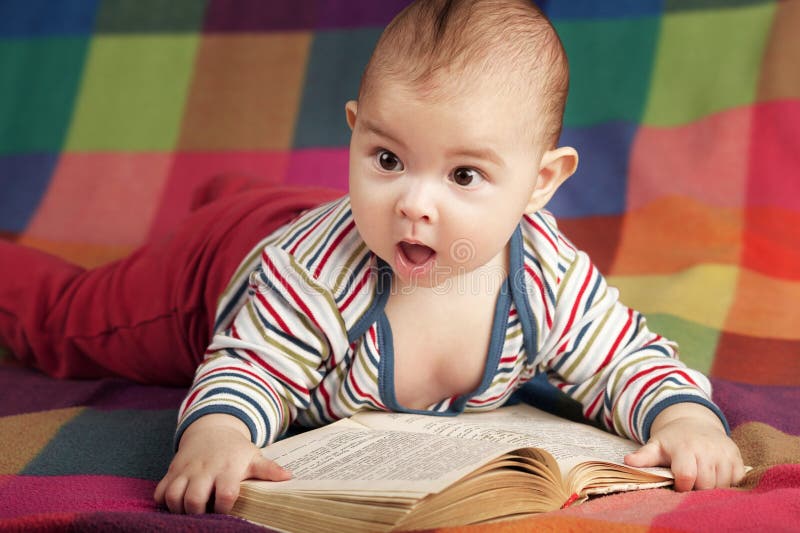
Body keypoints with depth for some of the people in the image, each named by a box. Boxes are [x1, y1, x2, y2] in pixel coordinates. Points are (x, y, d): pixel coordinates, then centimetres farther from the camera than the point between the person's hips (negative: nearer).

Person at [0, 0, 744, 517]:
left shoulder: (550, 278, -36)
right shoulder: (318, 272, -46)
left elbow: (630, 360, -24)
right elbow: (250, 370, -36)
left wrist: (686, 416, -45)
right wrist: (215, 434, -57)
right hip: (223, 262, -4)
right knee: (64, 322, 15)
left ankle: (230, 193, 68)